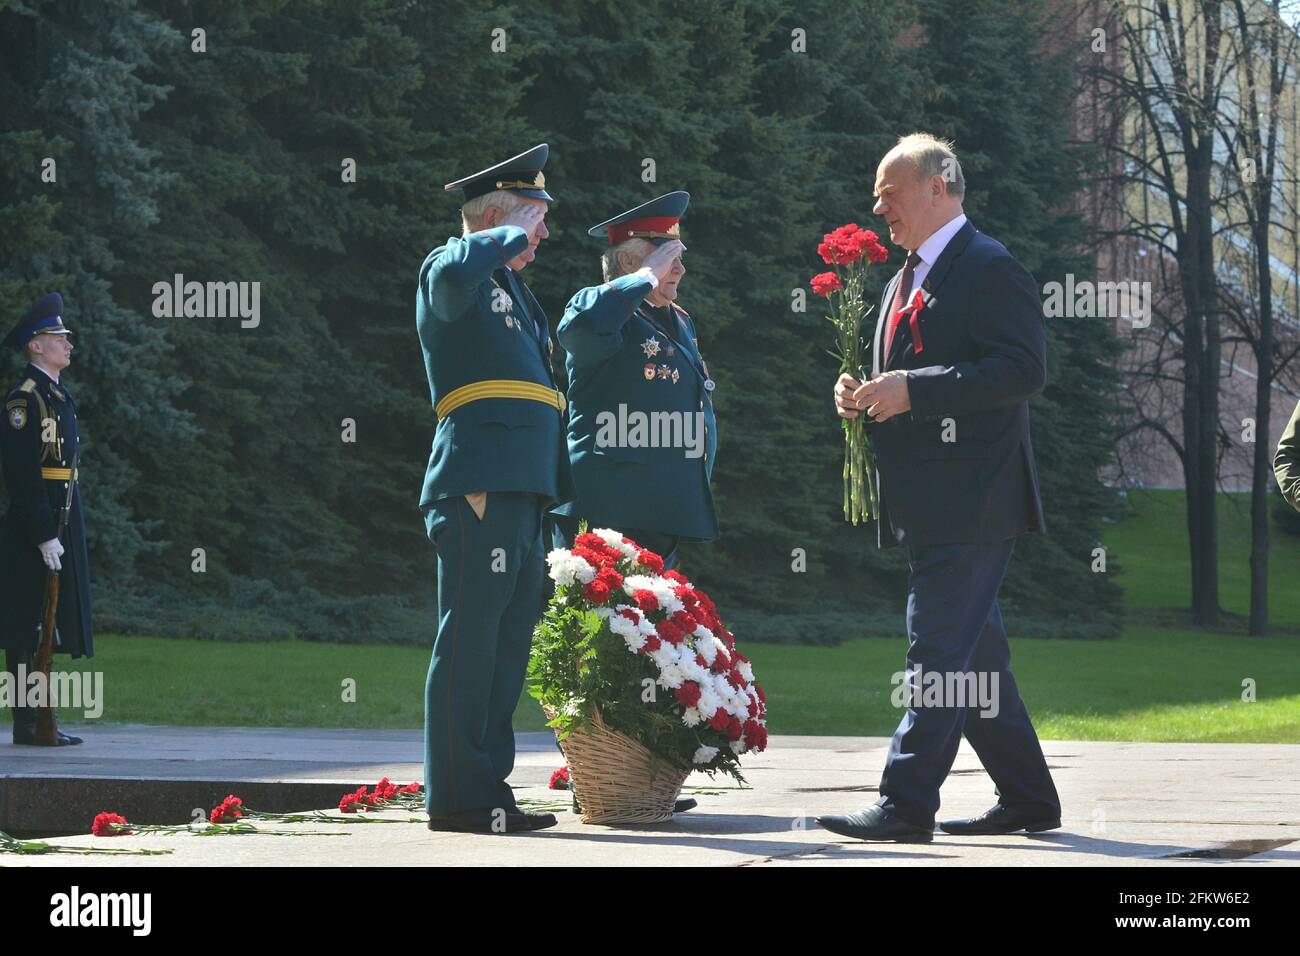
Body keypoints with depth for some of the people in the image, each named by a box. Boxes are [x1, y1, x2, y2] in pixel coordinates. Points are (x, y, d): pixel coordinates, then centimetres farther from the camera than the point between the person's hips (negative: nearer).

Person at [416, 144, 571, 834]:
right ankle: (457, 797, -9)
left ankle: (490, 791, 16)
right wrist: (513, 235, -12)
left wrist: (556, 498, 21)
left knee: (508, 647, 11)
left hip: (523, 492, 10)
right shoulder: (452, 268, -2)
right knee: (470, 642, -9)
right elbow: (455, 273, -30)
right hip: (479, 488, -10)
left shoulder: (514, 290, 26)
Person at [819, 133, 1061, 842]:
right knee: (974, 654, 12)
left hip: (971, 503, -10)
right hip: (927, 510, 10)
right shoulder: (909, 278, 21)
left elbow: (1023, 371, -19)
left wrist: (912, 389, -22)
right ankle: (1027, 799, 18)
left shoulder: (990, 269, -9)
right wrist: (864, 396, 8)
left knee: (939, 651, -12)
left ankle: (907, 803, -15)